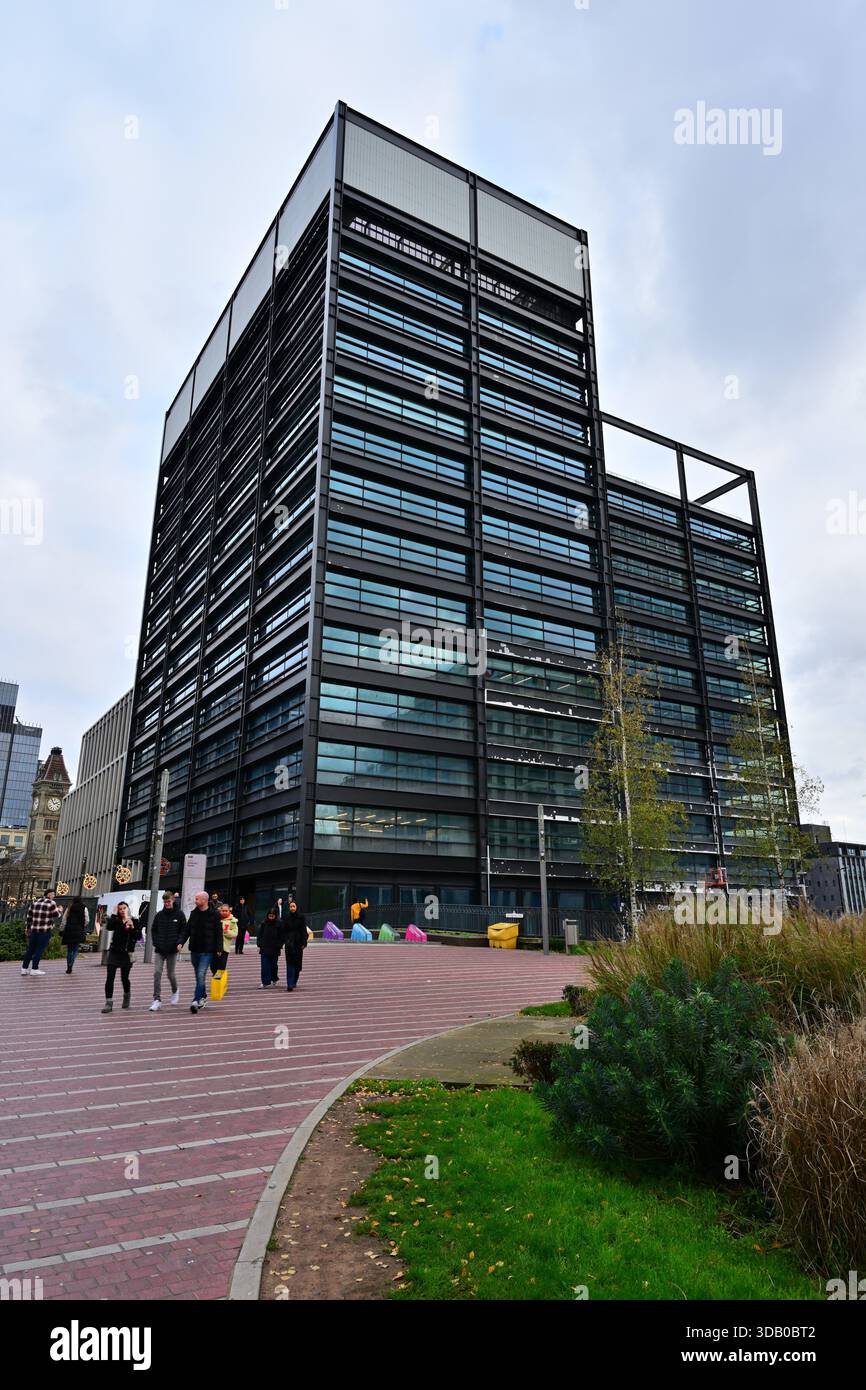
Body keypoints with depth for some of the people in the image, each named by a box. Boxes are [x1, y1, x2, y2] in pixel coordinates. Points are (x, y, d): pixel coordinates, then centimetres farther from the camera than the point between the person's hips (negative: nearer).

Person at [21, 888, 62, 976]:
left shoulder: (35, 902, 9)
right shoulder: (51, 903, -8)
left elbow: (29, 915, 10)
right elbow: (56, 915, -6)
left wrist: (27, 927, 16)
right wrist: (59, 910, 14)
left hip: (34, 929, 6)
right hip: (45, 930, -6)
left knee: (30, 949, 10)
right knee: (39, 950, -2)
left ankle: (24, 968, 12)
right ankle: (34, 969, -1)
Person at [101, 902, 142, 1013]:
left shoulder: (134, 921, 1)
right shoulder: (115, 920, -1)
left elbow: (138, 937, -4)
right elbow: (109, 926, -22)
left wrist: (132, 927, -16)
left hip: (127, 954, 0)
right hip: (114, 952, 0)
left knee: (124, 978, 9)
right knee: (109, 978, -8)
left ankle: (126, 996, 36)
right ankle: (109, 1003, -2)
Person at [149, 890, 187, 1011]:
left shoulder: (179, 914, -2)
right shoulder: (159, 915, 5)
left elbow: (184, 930, -1)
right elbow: (153, 930, 14)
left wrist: (178, 942, -13)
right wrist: (155, 942, 0)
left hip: (172, 950, -2)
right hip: (159, 950, 2)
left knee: (171, 974, 6)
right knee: (157, 973, -7)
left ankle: (175, 991, 35)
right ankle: (157, 1000, -4)